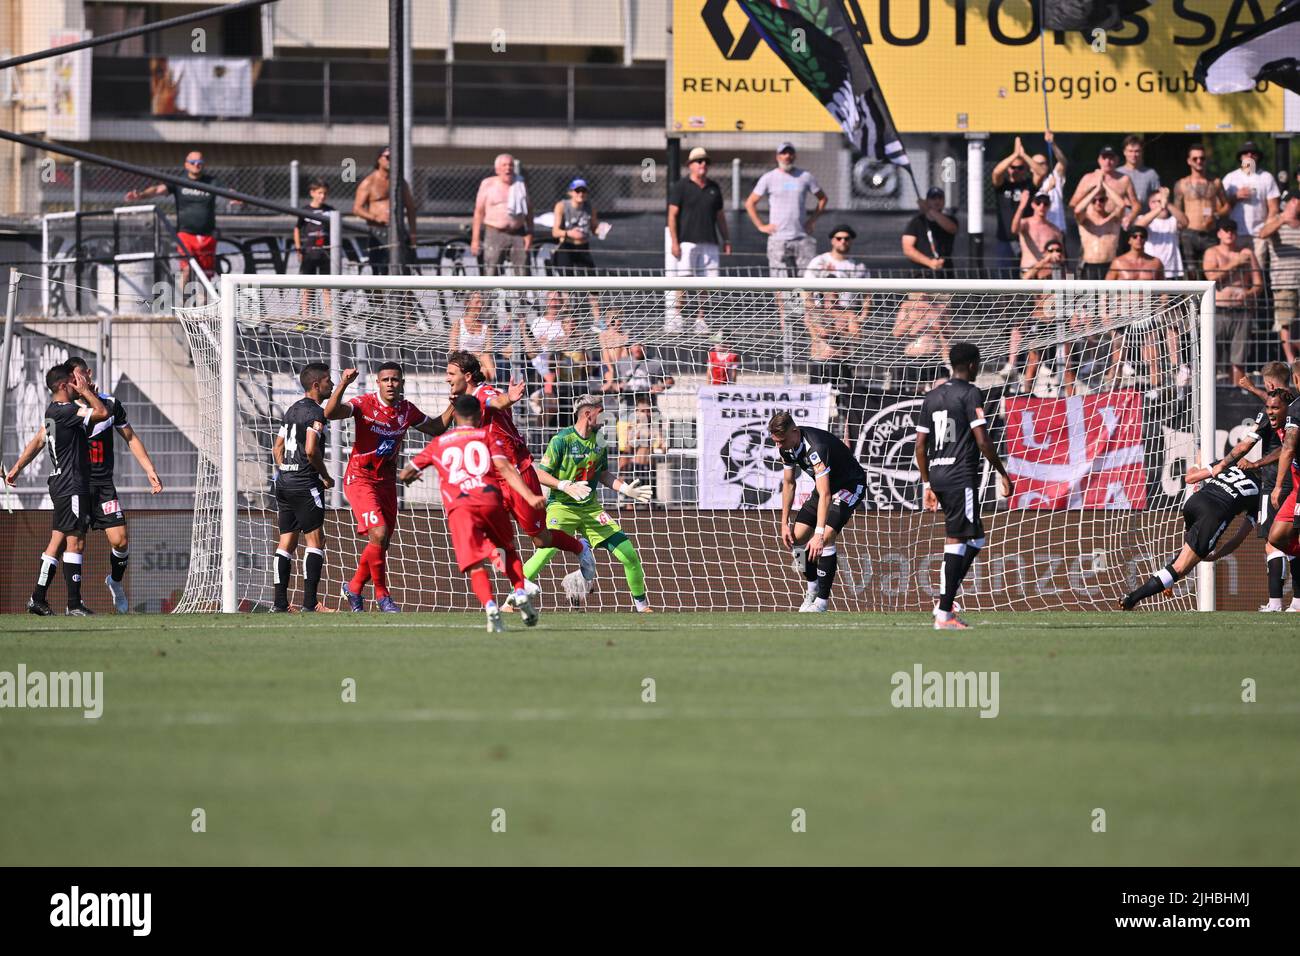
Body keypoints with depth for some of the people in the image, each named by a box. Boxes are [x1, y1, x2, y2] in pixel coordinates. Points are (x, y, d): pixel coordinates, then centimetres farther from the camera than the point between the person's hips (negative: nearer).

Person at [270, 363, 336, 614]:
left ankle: (280, 603, 8)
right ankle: (310, 603, -11)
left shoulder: (292, 409, 15)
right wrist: (326, 477, -8)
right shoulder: (315, 412, -12)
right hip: (305, 484, -9)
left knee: (286, 542, 9)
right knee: (315, 541, -5)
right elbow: (311, 450, -21)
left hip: (284, 481, 9)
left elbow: (277, 447, 19)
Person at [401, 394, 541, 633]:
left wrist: (408, 476, 57)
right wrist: (530, 497, -4)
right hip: (490, 498, 0)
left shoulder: (438, 444, 24)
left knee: (475, 566, -7)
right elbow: (505, 469, 3)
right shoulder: (487, 436, 19)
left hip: (458, 505, 0)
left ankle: (490, 607, -31)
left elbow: (406, 474, 33)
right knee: (509, 549, 23)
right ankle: (520, 594, 3)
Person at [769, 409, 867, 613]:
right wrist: (784, 524, 1)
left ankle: (822, 600, -15)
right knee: (798, 536, -1)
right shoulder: (787, 446, -11)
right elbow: (788, 484, 3)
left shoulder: (815, 448, -37)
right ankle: (813, 589, 19)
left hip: (850, 485, -8)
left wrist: (819, 534, -47)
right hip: (827, 485, 8)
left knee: (826, 537, -24)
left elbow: (825, 495, -41)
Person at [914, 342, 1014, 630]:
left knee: (975, 541, 17)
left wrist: (927, 484, 20)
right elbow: (982, 441, -13)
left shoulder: (932, 396, 15)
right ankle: (944, 613, -9)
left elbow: (920, 446, 15)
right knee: (956, 542, -6)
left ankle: (945, 602, 9)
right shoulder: (971, 394, -7)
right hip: (961, 477, -8)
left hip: (937, 476, 8)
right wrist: (1003, 474, -5)